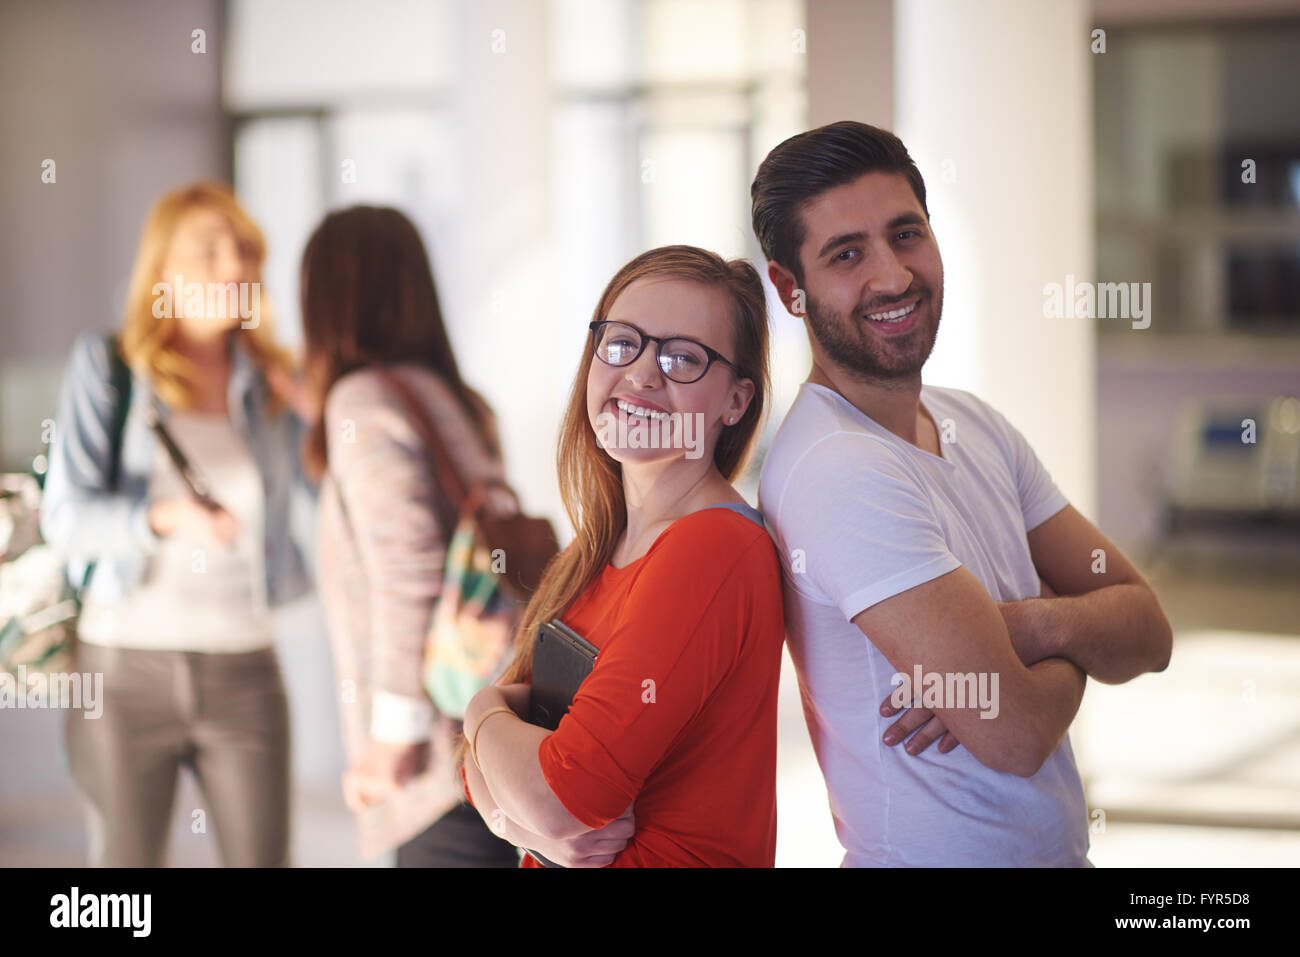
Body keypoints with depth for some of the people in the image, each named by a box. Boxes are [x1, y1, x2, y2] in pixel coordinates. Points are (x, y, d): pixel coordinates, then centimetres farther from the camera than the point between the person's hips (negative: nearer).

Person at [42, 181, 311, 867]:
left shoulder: (271, 384, 9)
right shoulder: (106, 366, 1)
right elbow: (66, 513, -10)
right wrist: (168, 516, -27)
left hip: (243, 669, 2)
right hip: (128, 662, -2)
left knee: (262, 855, 1)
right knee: (127, 859, 2)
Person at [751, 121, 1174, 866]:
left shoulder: (978, 427, 3)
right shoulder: (837, 471, -24)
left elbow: (1148, 631, -1)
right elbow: (1015, 733, -27)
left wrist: (1036, 626, -20)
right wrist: (1077, 645, -7)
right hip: (943, 858, -8)